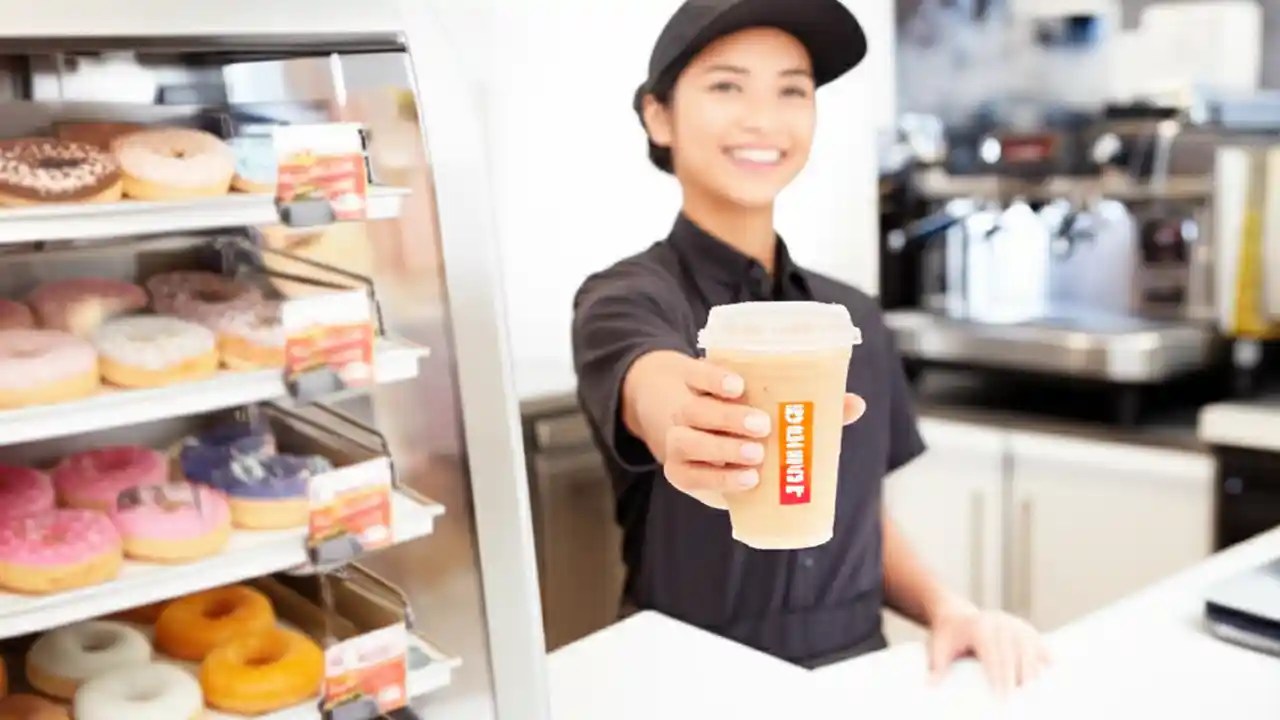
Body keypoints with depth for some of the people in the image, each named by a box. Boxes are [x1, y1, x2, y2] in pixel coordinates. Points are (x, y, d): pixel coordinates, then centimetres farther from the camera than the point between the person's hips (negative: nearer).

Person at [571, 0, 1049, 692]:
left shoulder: (855, 318, 6)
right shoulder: (626, 299, -9)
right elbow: (654, 393, -32)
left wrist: (945, 608, -4)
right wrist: (692, 440, -53)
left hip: (856, 670, 4)